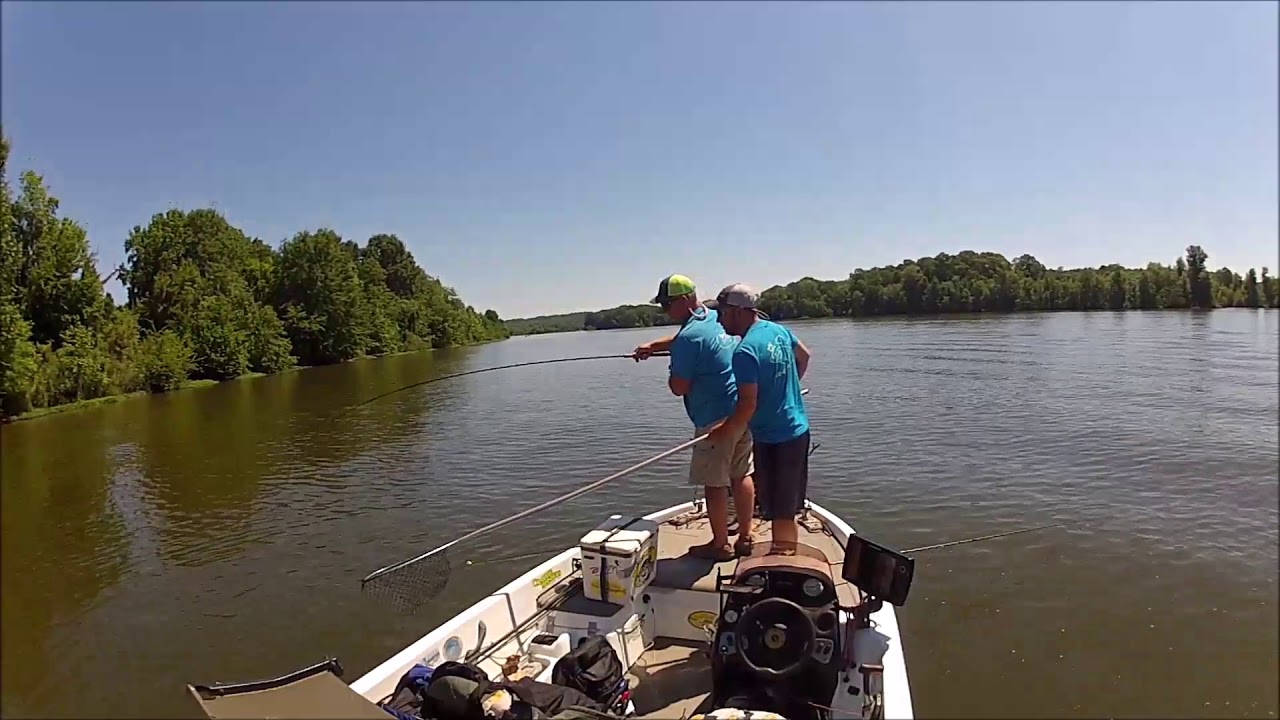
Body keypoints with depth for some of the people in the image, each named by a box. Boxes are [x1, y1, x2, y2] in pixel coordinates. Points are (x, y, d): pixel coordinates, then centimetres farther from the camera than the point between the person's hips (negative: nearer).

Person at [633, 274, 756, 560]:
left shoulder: (689, 336, -18)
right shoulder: (715, 318, 10)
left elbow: (679, 388, -16)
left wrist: (671, 376, 4)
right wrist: (653, 346, 25)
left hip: (716, 418, -9)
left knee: (714, 482, 3)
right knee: (741, 475, 14)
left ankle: (720, 545, 13)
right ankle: (745, 537, 24)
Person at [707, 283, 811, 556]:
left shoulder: (745, 351, -23)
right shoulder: (778, 330, 3)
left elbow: (748, 404, -24)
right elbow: (804, 356, 21)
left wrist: (724, 432, -9)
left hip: (773, 439, -9)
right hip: (798, 430, 9)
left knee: (780, 512, 4)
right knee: (789, 507, 21)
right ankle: (790, 553, 36)